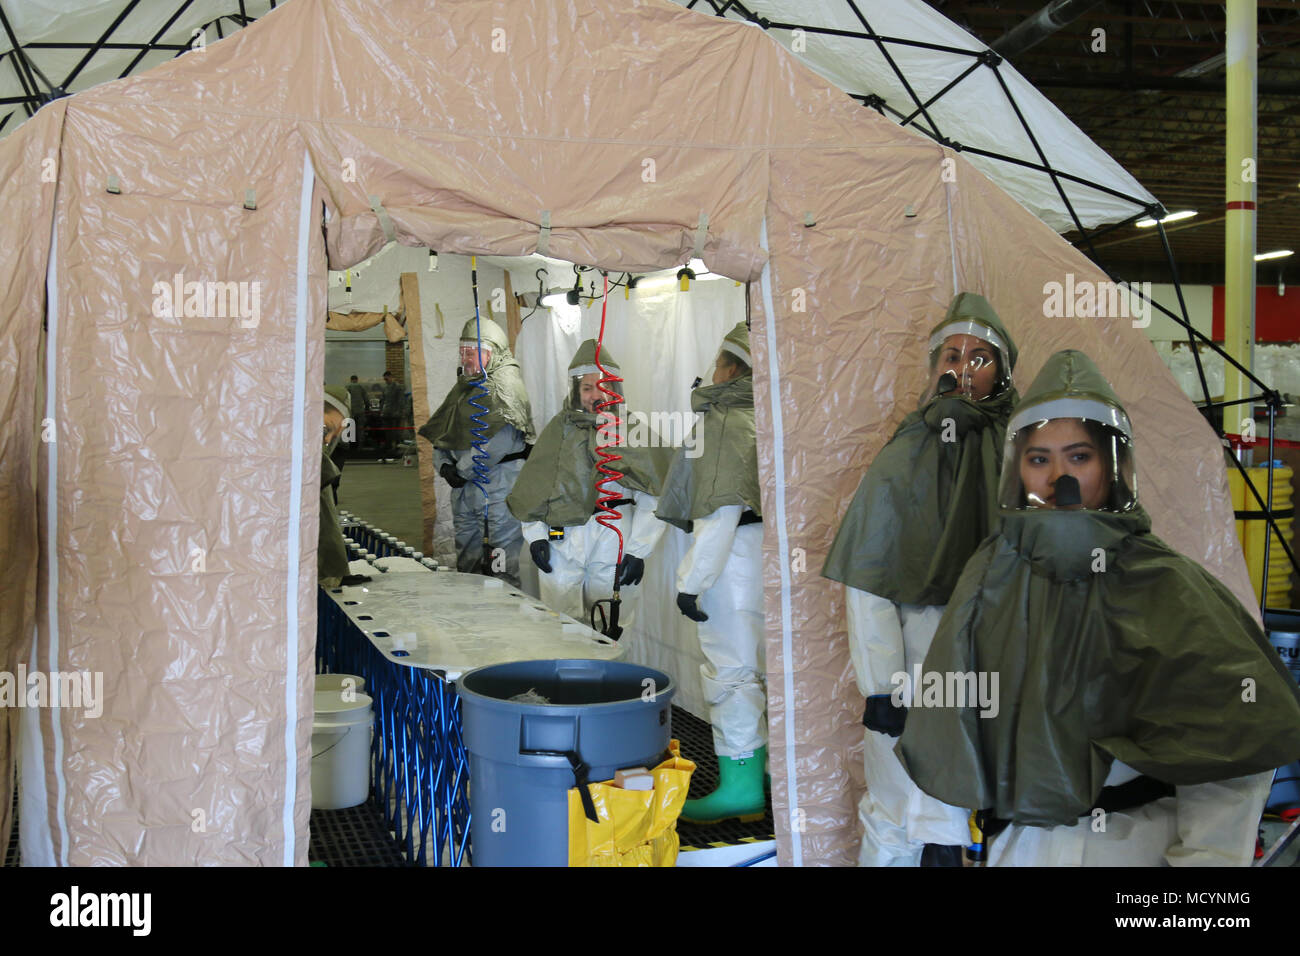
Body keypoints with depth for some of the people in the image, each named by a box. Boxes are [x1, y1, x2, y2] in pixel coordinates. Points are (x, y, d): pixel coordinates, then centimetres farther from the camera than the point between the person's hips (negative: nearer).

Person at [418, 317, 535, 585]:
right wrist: (444, 464, 1)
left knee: (505, 540, -11)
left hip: (498, 481, -9)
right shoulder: (465, 386, 18)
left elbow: (501, 439, -21)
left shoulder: (505, 384, -10)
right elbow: (443, 434, 21)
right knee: (466, 543, 15)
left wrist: (464, 469, -14)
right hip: (464, 482, 9)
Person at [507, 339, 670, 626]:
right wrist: (535, 535, 2)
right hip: (561, 541, 1)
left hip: (613, 541, -1)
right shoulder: (559, 429, 10)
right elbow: (532, 487, 11)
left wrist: (638, 551, -4)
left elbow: (652, 500, 2)